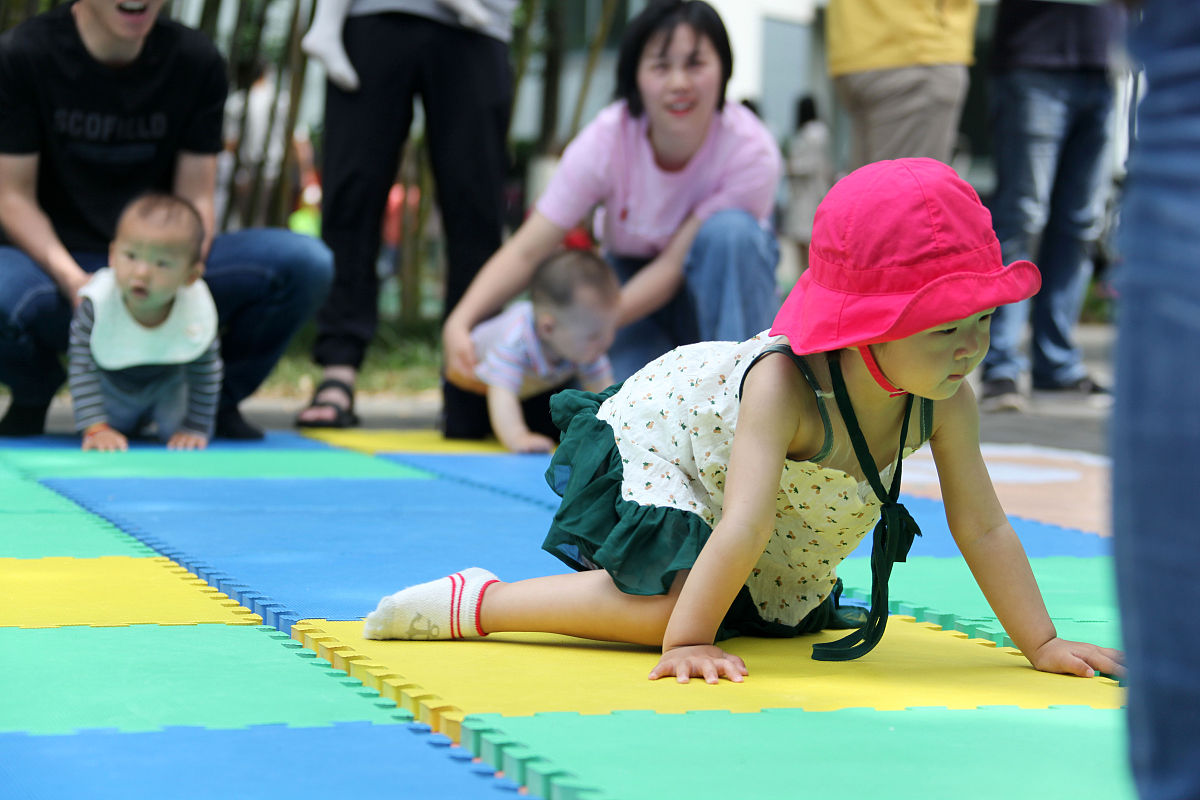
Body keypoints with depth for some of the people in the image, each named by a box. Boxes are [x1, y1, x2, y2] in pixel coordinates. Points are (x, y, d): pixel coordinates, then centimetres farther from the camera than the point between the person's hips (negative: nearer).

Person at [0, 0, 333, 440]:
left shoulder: (197, 61, -2)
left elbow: (195, 197, -2)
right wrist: (72, 281, -28)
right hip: (58, 264, -2)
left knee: (306, 263, -22)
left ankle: (219, 398, 5)